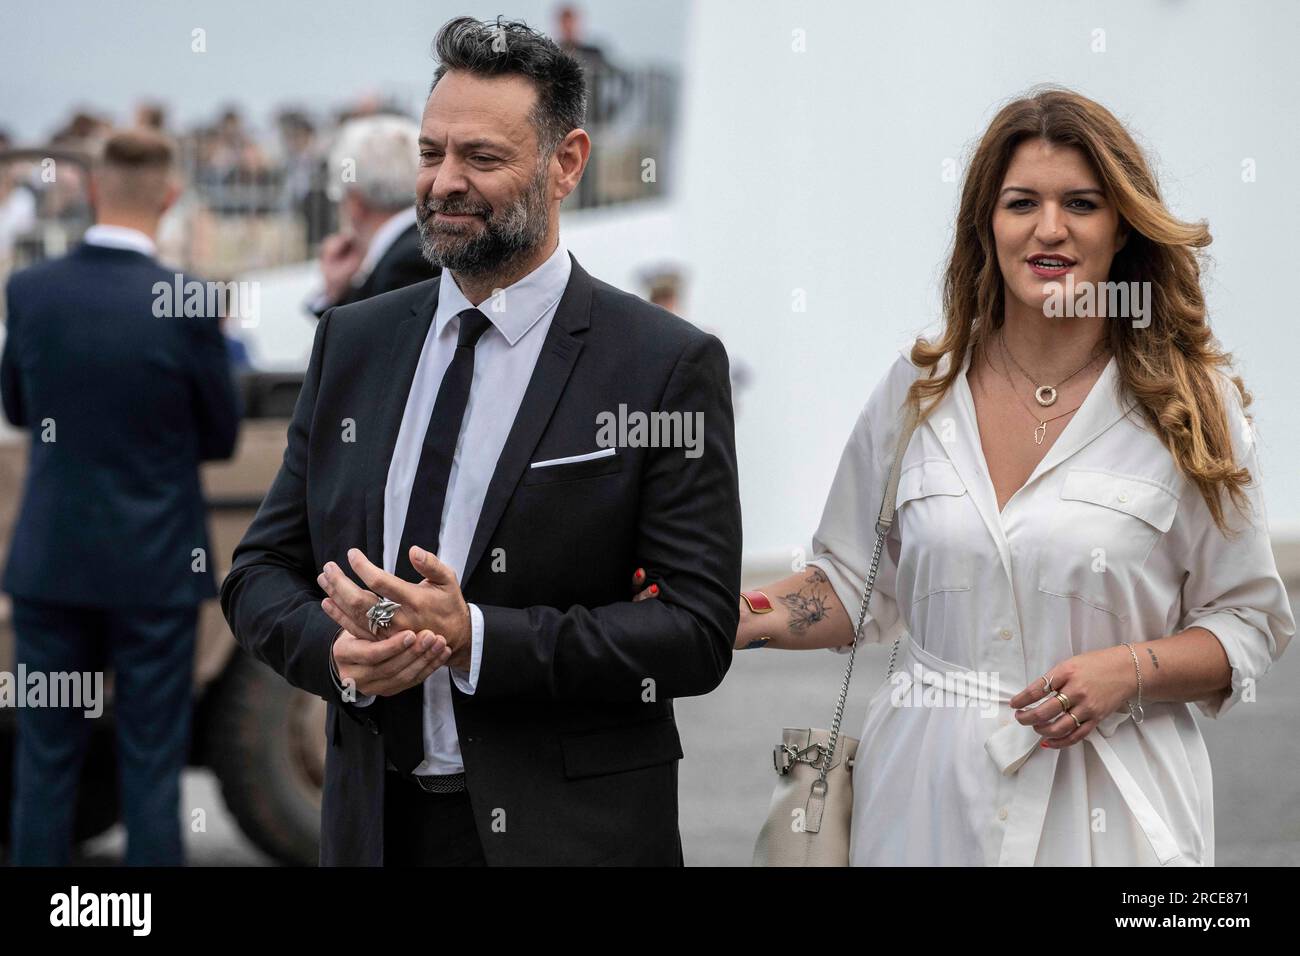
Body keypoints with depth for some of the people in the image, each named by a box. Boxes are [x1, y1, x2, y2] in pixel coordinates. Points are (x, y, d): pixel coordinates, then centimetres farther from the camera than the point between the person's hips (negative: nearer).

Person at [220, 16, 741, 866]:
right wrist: (340, 652, -13)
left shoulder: (668, 366, -8)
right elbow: (262, 572, 8)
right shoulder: (352, 342, 6)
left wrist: (476, 638, -21)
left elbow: (697, 633, -12)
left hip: (567, 832, -4)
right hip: (374, 822, 4)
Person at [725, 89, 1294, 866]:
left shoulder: (1191, 408, -3)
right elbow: (856, 582, 11)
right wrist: (742, 619, -6)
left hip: (1107, 806, -2)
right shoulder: (918, 392, 3)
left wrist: (1131, 670, -15)